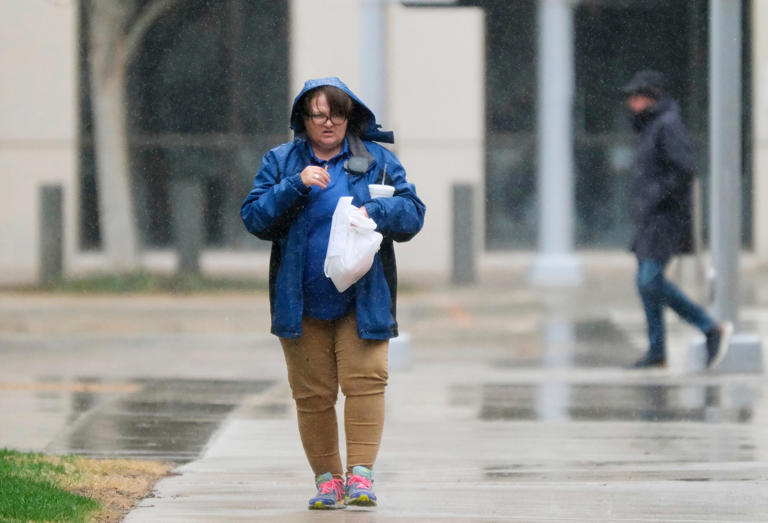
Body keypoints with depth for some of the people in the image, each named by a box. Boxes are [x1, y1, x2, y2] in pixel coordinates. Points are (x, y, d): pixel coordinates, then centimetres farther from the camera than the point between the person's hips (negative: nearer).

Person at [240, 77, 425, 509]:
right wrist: (296, 186, -16)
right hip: (301, 305, 1)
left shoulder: (378, 161, 7)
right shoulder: (281, 162, 8)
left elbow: (413, 213, 2)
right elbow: (254, 217, -2)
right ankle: (327, 478, 9)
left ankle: (361, 472, -13)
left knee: (365, 380, -13)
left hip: (363, 302, -1)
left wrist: (375, 212, -18)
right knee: (312, 393, 1)